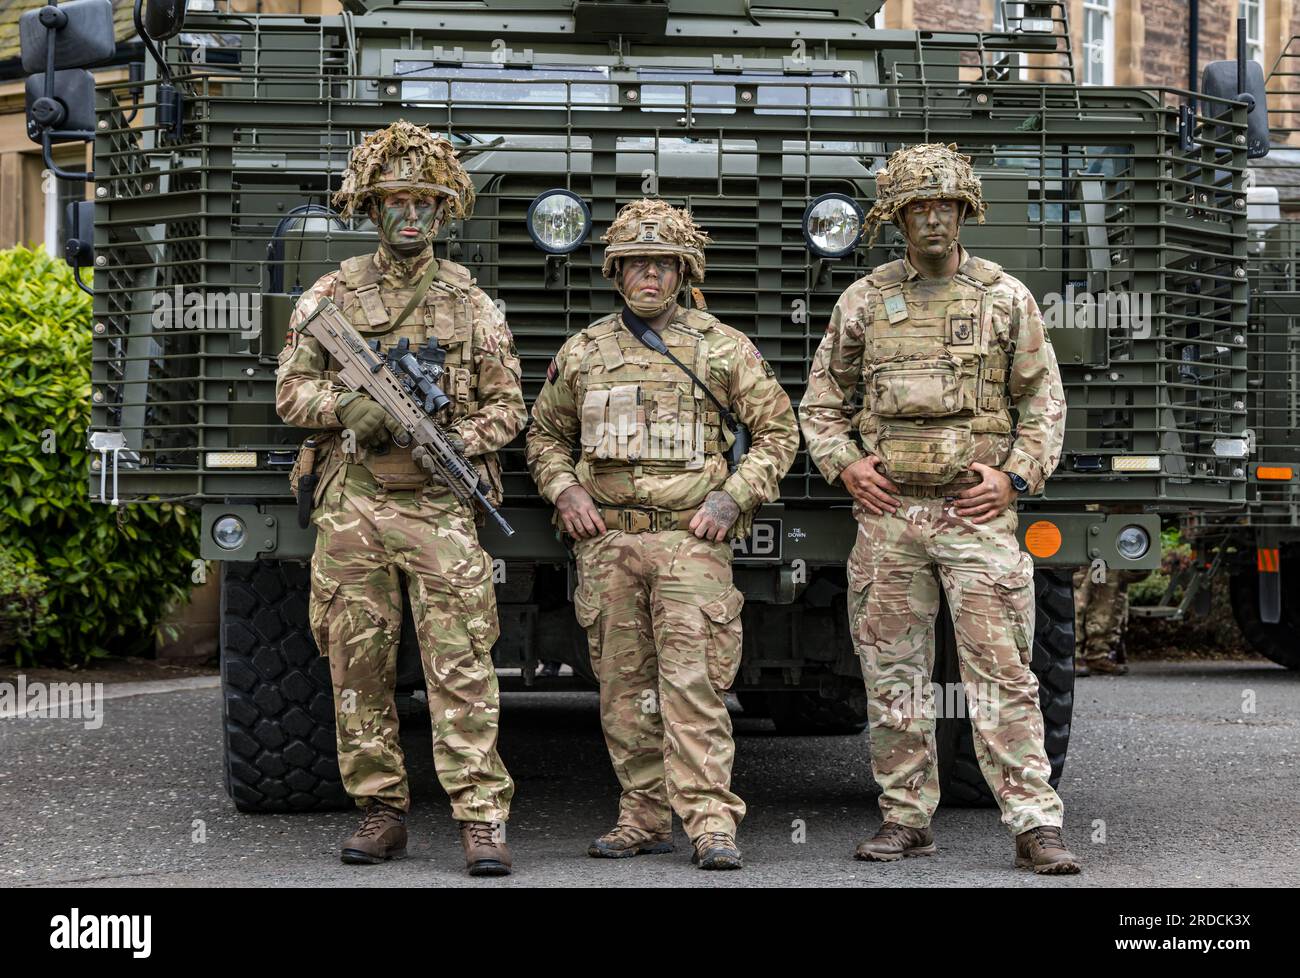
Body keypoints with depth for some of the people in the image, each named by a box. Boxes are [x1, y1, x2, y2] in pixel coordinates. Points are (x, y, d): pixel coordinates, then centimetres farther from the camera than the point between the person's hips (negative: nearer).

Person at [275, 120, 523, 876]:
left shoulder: (471, 303, 9)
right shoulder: (332, 296, 10)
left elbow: (508, 405, 8)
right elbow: (292, 391, 8)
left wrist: (460, 440, -10)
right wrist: (355, 404, -11)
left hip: (438, 504, -1)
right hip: (350, 504, 2)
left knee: (461, 666, -9)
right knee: (359, 666, 4)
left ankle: (483, 818, -10)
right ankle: (383, 810, 14)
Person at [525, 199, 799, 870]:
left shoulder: (725, 349, 7)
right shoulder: (581, 353, 13)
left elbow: (777, 432, 10)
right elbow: (545, 436, 23)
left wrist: (732, 497, -4)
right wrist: (564, 489, 4)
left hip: (692, 540, -3)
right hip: (605, 540, 3)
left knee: (693, 683, -12)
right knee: (623, 688, 5)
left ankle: (711, 821, -13)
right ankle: (645, 817, 13)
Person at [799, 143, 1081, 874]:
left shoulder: (1006, 298, 5)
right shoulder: (864, 302, 9)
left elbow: (1045, 402, 7)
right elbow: (821, 400, 15)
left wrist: (1016, 476, -5)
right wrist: (844, 463, -1)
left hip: (977, 513, -2)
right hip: (888, 513, 2)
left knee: (1003, 675, -6)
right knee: (894, 676, 6)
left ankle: (1036, 823, -5)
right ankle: (908, 819, 15)